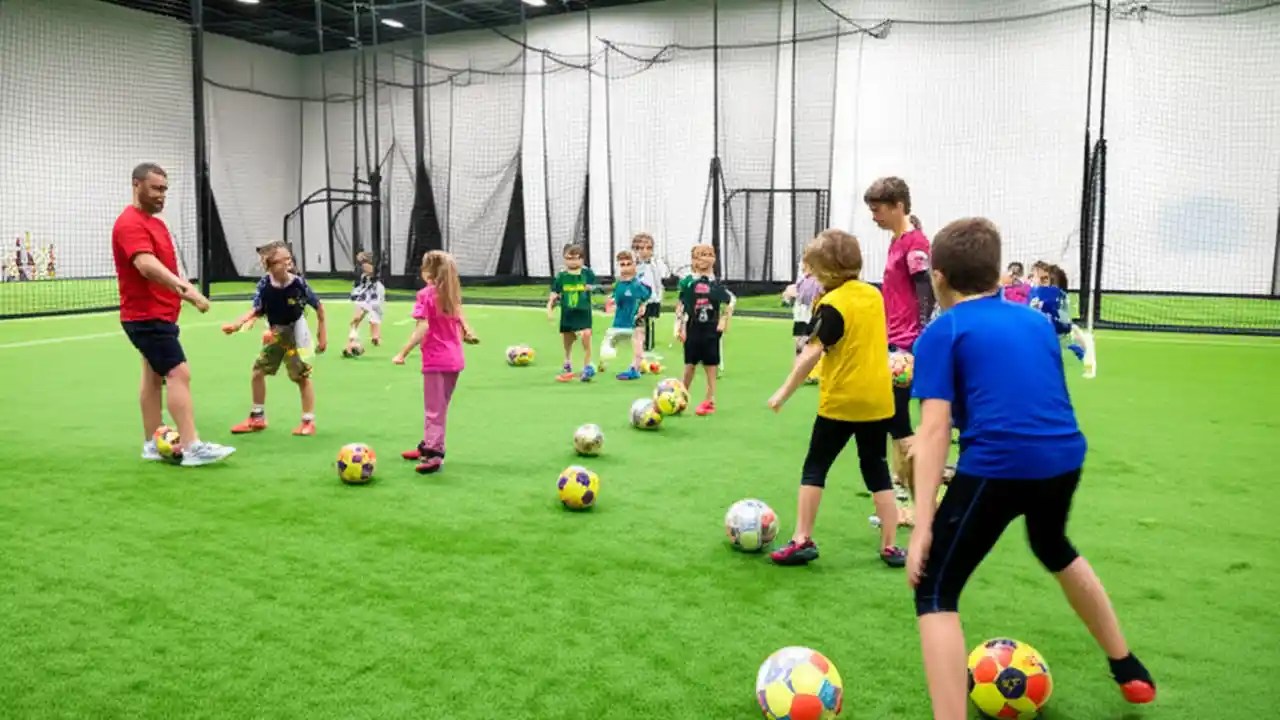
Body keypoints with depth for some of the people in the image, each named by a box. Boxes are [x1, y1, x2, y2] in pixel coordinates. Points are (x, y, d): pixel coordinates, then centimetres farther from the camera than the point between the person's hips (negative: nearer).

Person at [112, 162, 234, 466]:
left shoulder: (154, 221, 14)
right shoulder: (131, 224, -18)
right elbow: (146, 266, -35)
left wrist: (185, 288, 15)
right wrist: (185, 288, -47)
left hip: (157, 314, 11)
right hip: (147, 316, -11)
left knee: (154, 376, 13)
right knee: (179, 374, -15)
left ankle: (152, 445, 19)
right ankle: (192, 447, -17)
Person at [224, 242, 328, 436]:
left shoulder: (298, 283, -21)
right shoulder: (264, 284, -14)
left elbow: (319, 307, -9)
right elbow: (256, 311, -12)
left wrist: (322, 333, -5)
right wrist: (236, 325, -29)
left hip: (295, 333, -4)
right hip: (275, 334, 4)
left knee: (302, 376, -3)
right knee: (258, 371, 9)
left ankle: (309, 421, 8)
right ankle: (257, 418, 25)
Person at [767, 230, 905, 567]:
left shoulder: (832, 304, -15)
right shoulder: (874, 295, 5)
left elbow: (813, 353, -21)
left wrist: (784, 392, -16)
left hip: (840, 401, -6)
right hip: (877, 398, 6)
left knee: (814, 467, 7)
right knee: (877, 470, 13)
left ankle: (802, 540, 5)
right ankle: (890, 546, 15)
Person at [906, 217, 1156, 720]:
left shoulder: (942, 333, 4)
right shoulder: (1036, 321, 20)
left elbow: (934, 430, -6)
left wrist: (922, 525, -9)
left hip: (998, 467, -7)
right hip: (1065, 458, 7)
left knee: (934, 593, 8)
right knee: (1054, 549, 38)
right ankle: (1128, 669, 55)